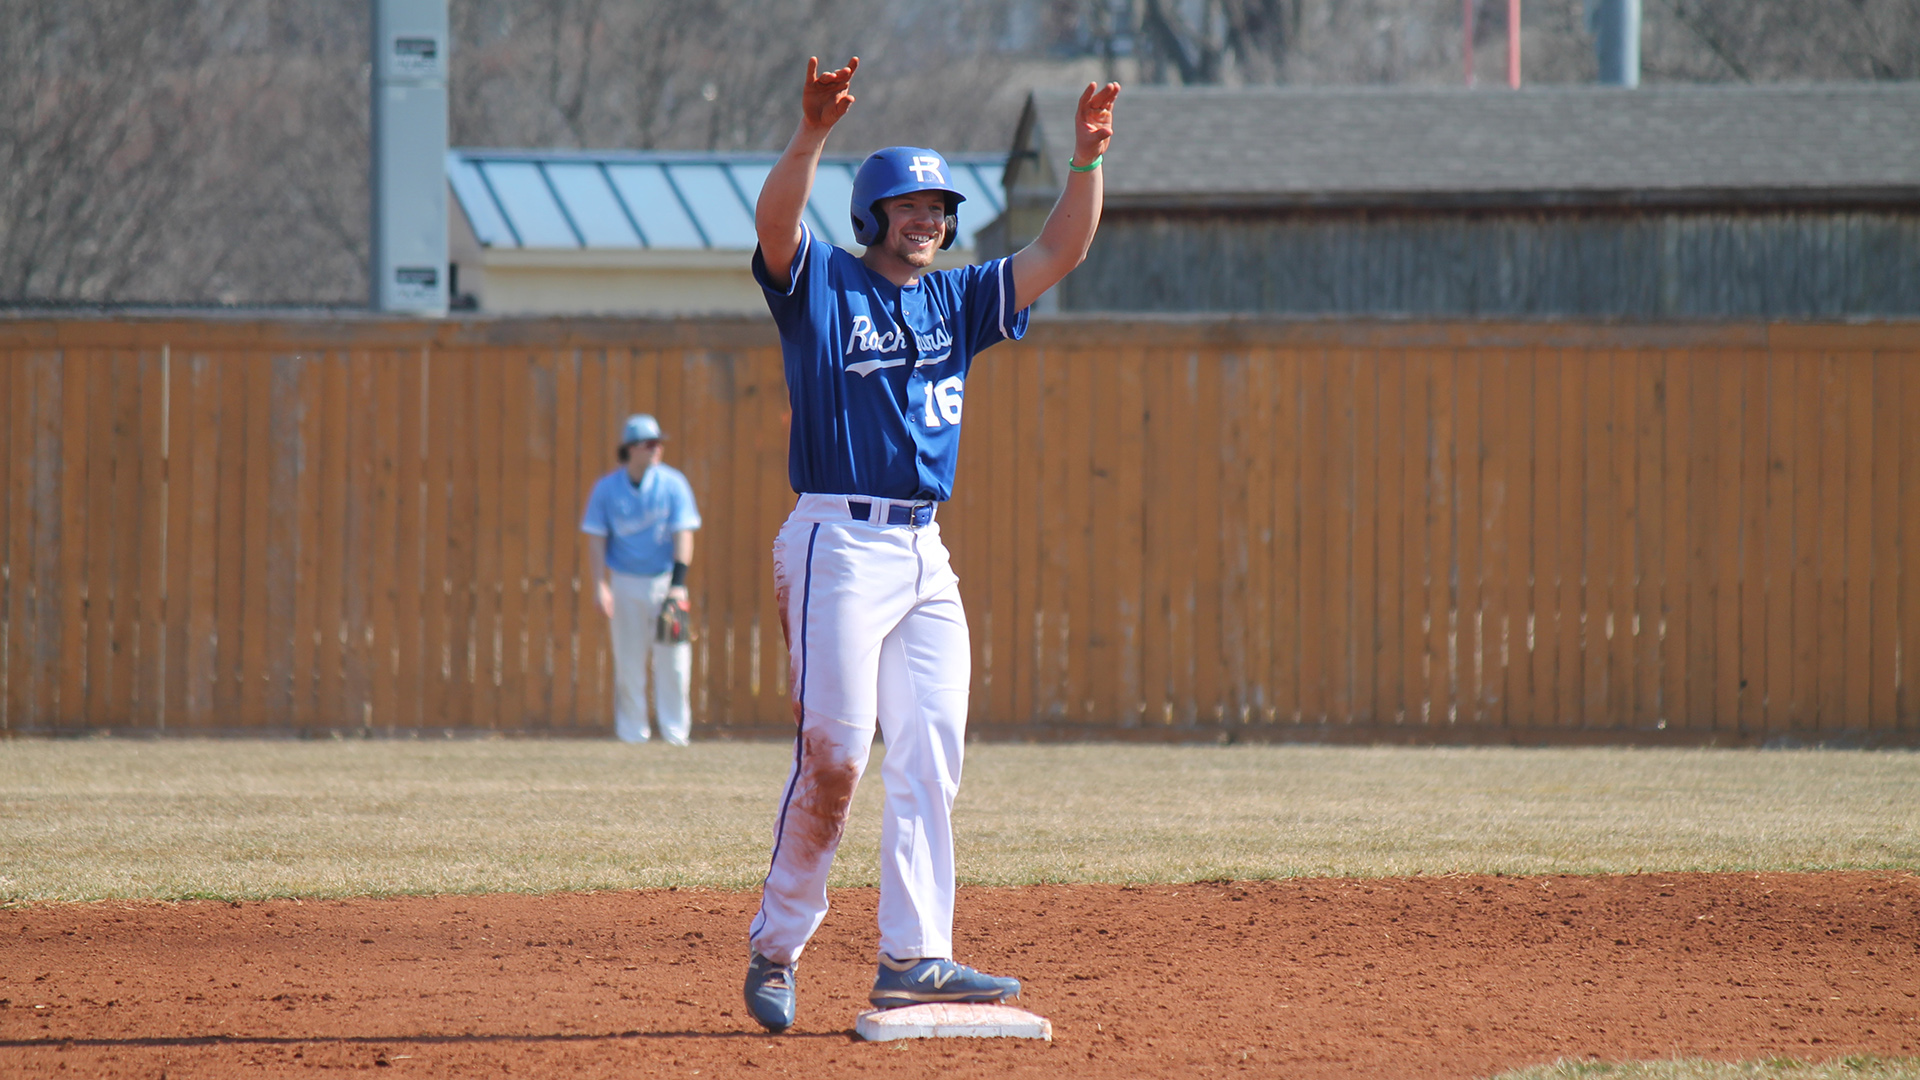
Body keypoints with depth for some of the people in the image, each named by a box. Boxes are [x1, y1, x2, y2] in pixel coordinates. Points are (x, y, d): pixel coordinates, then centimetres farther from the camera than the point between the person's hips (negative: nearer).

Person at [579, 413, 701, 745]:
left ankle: (675, 731, 5)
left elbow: (683, 534, -6)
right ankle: (631, 733, 7)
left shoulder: (673, 484, -3)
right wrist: (599, 586, -11)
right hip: (625, 582, 0)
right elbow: (595, 539, 0)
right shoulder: (607, 488, -1)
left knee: (673, 660, -4)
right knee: (628, 661, 1)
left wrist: (678, 584, -16)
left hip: (664, 579, 0)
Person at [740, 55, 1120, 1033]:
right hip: (839, 541, -6)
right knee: (834, 751, -12)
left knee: (929, 758, -1)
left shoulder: (955, 301, 17)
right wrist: (813, 134, -35)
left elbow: (1058, 252, 12)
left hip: (925, 553, 7)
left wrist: (1087, 159, -3)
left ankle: (914, 958, -1)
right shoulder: (821, 286, 1)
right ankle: (776, 947, -1)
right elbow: (776, 221, -19)